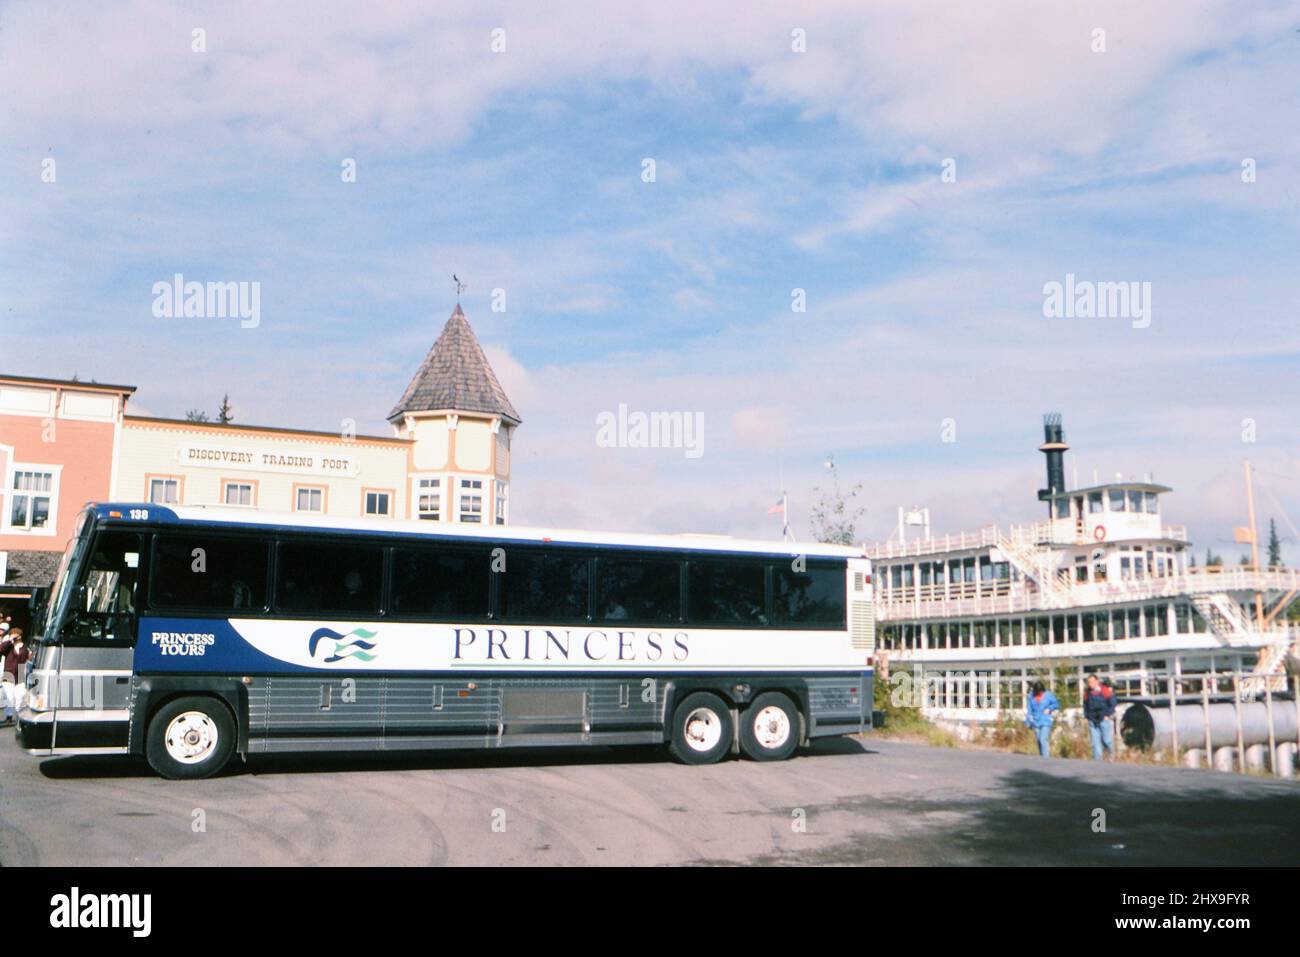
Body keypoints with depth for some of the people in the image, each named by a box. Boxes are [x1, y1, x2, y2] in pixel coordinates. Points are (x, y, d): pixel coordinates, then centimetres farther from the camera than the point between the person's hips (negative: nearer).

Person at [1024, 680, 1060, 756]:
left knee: (1043, 740, -15)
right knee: (1039, 741, 9)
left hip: (1046, 722, -3)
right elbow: (1029, 709, 6)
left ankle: (1045, 758, -15)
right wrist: (1028, 721, 2)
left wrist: (1049, 709, -10)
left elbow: (1057, 704, 7)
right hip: (1036, 722, 3)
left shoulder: (1048, 695, -5)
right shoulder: (1031, 696, 1)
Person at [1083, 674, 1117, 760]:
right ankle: (1097, 759, 3)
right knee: (1095, 742, 0)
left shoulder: (1106, 690, -2)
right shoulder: (1087, 693, 11)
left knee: (1107, 740, -5)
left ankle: (1112, 754, 21)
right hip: (1093, 721, 4)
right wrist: (1087, 716, 6)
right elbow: (1085, 706, 17)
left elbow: (1112, 704, -1)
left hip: (1105, 719, -4)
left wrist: (1107, 715, -7)